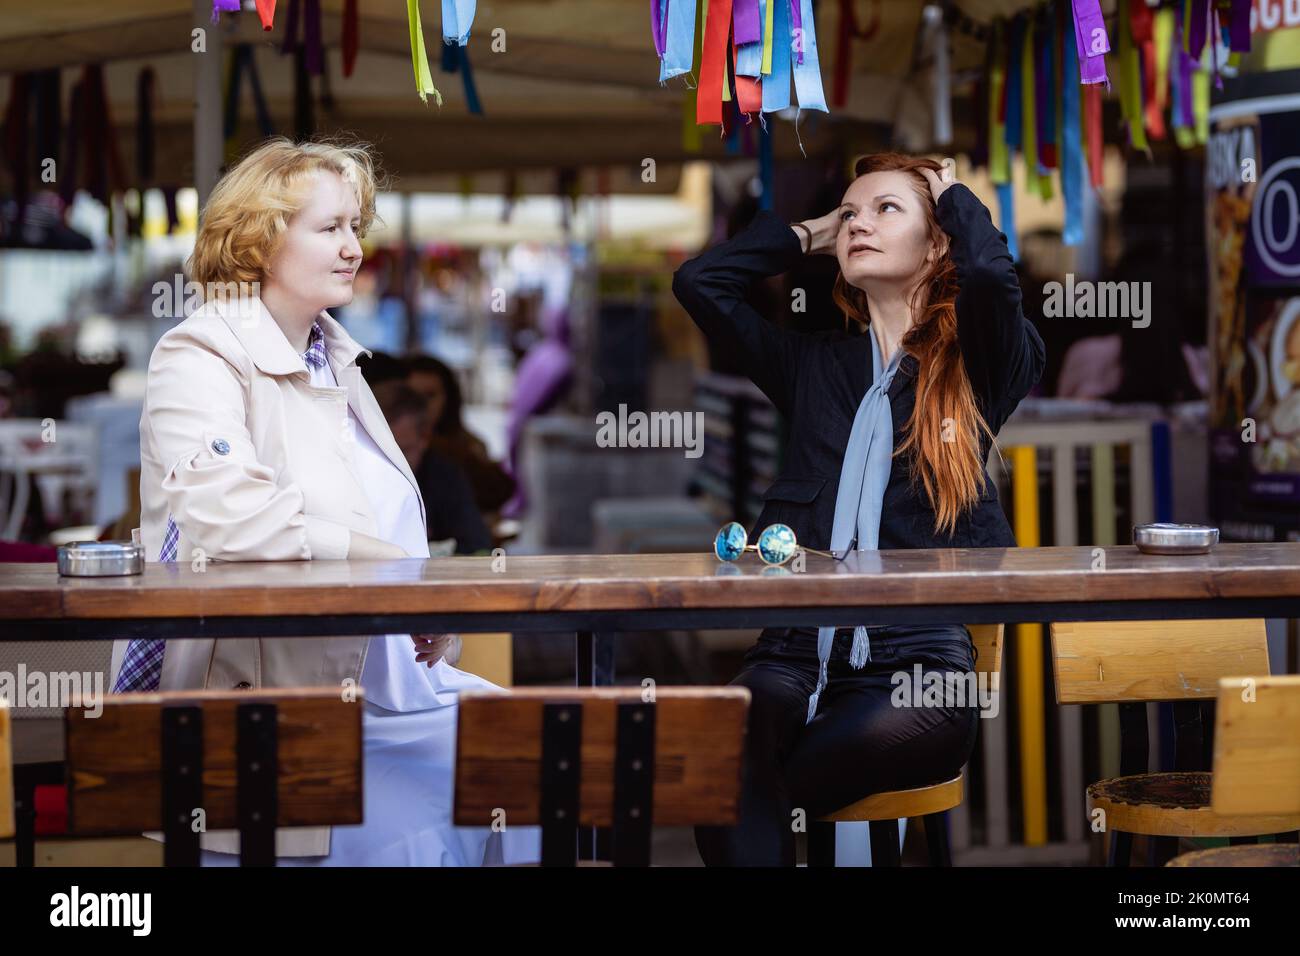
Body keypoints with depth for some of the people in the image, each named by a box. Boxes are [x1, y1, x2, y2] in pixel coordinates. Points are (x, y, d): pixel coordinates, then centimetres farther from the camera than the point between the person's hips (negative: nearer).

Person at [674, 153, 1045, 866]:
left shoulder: (976, 367, 12)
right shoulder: (814, 364, 22)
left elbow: (990, 272, -10)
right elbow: (698, 282, 16)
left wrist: (953, 195, 11)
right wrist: (808, 235, 26)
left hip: (919, 663, -3)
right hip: (797, 651, 3)